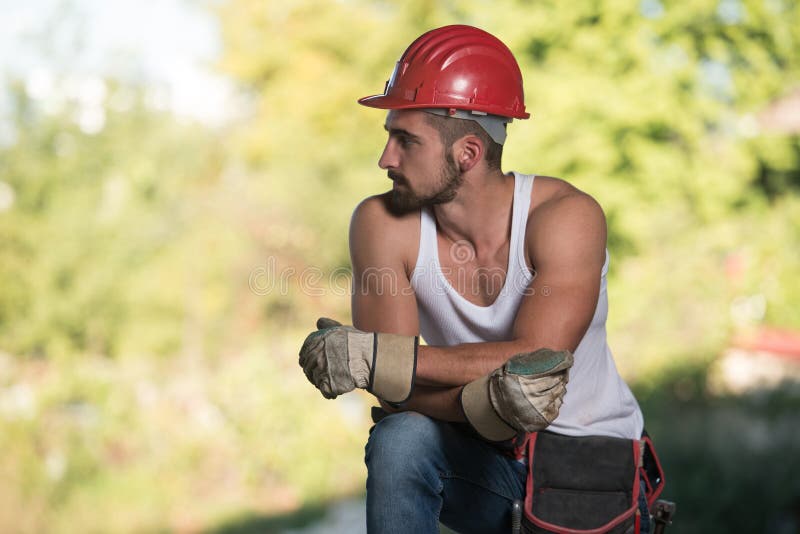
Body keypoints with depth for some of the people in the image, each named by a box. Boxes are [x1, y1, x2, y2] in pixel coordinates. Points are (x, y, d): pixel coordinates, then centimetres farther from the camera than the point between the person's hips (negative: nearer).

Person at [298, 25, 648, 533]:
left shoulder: (568, 216, -20)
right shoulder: (382, 224, -14)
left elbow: (537, 360, -31)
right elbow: (399, 394, -18)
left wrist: (372, 358, -34)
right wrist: (490, 405, -39)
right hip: (486, 460, 0)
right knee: (399, 441, -30)